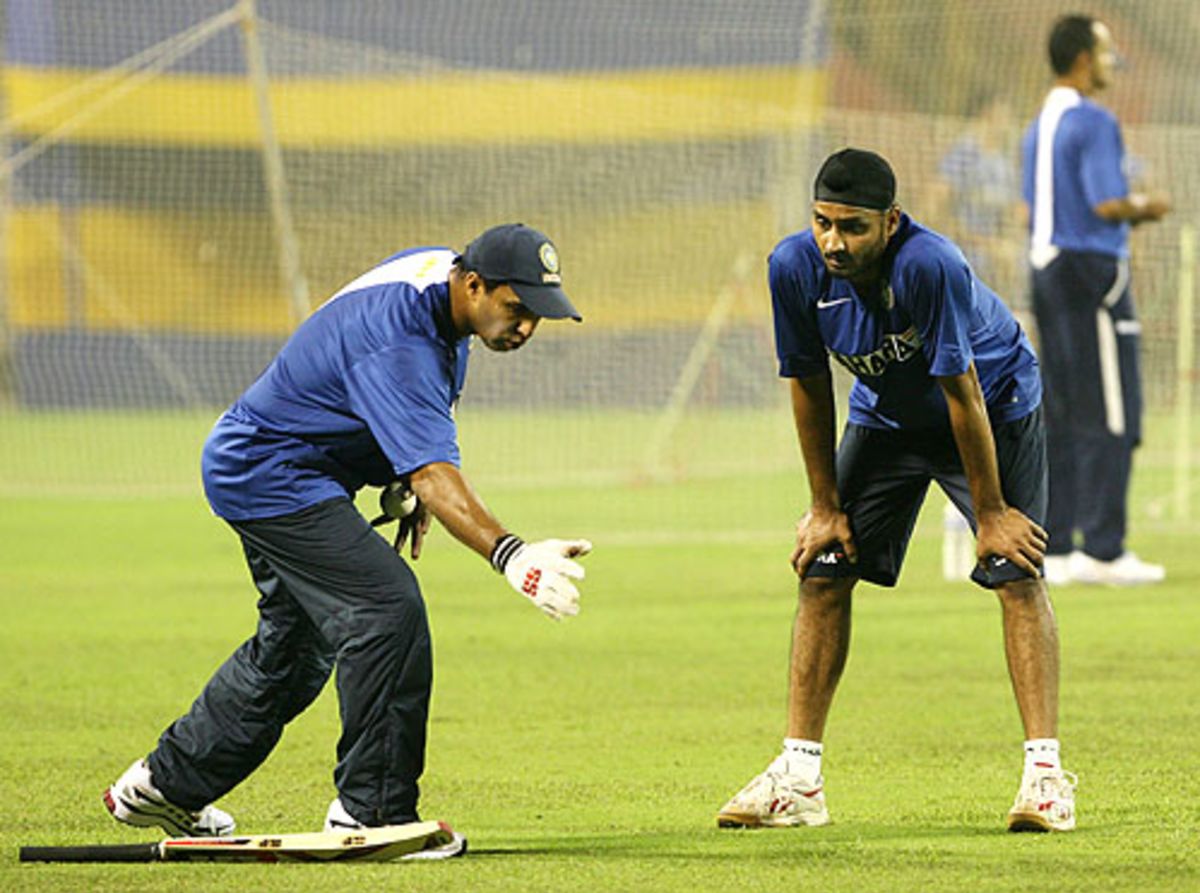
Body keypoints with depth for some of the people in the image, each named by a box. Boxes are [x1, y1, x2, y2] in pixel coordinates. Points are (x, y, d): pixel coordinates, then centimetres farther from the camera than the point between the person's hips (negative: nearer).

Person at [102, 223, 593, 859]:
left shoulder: (444, 270, -2)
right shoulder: (399, 344, -34)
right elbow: (431, 474, -44)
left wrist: (403, 486, 8)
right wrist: (510, 555, -57)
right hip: (269, 477, -11)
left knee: (295, 643, 21)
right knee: (389, 609, -22)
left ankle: (165, 785, 35)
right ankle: (371, 813, -17)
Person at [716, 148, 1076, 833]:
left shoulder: (930, 266, -37)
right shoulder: (796, 267, -23)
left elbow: (962, 392, -30)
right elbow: (810, 384, -9)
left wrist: (990, 514, -22)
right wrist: (826, 507, -4)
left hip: (995, 408, -5)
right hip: (887, 414, 5)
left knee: (1018, 575, -17)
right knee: (823, 571, -2)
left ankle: (1046, 773, -20)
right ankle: (798, 780, 2)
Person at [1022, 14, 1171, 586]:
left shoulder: (1039, 127, 16)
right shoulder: (1093, 122, -12)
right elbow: (1108, 204, -20)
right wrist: (1144, 206, 1)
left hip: (1046, 272, 9)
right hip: (1092, 270, -9)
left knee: (1062, 419, 10)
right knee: (1110, 417, -7)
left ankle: (1055, 549, 9)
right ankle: (1103, 549, -9)